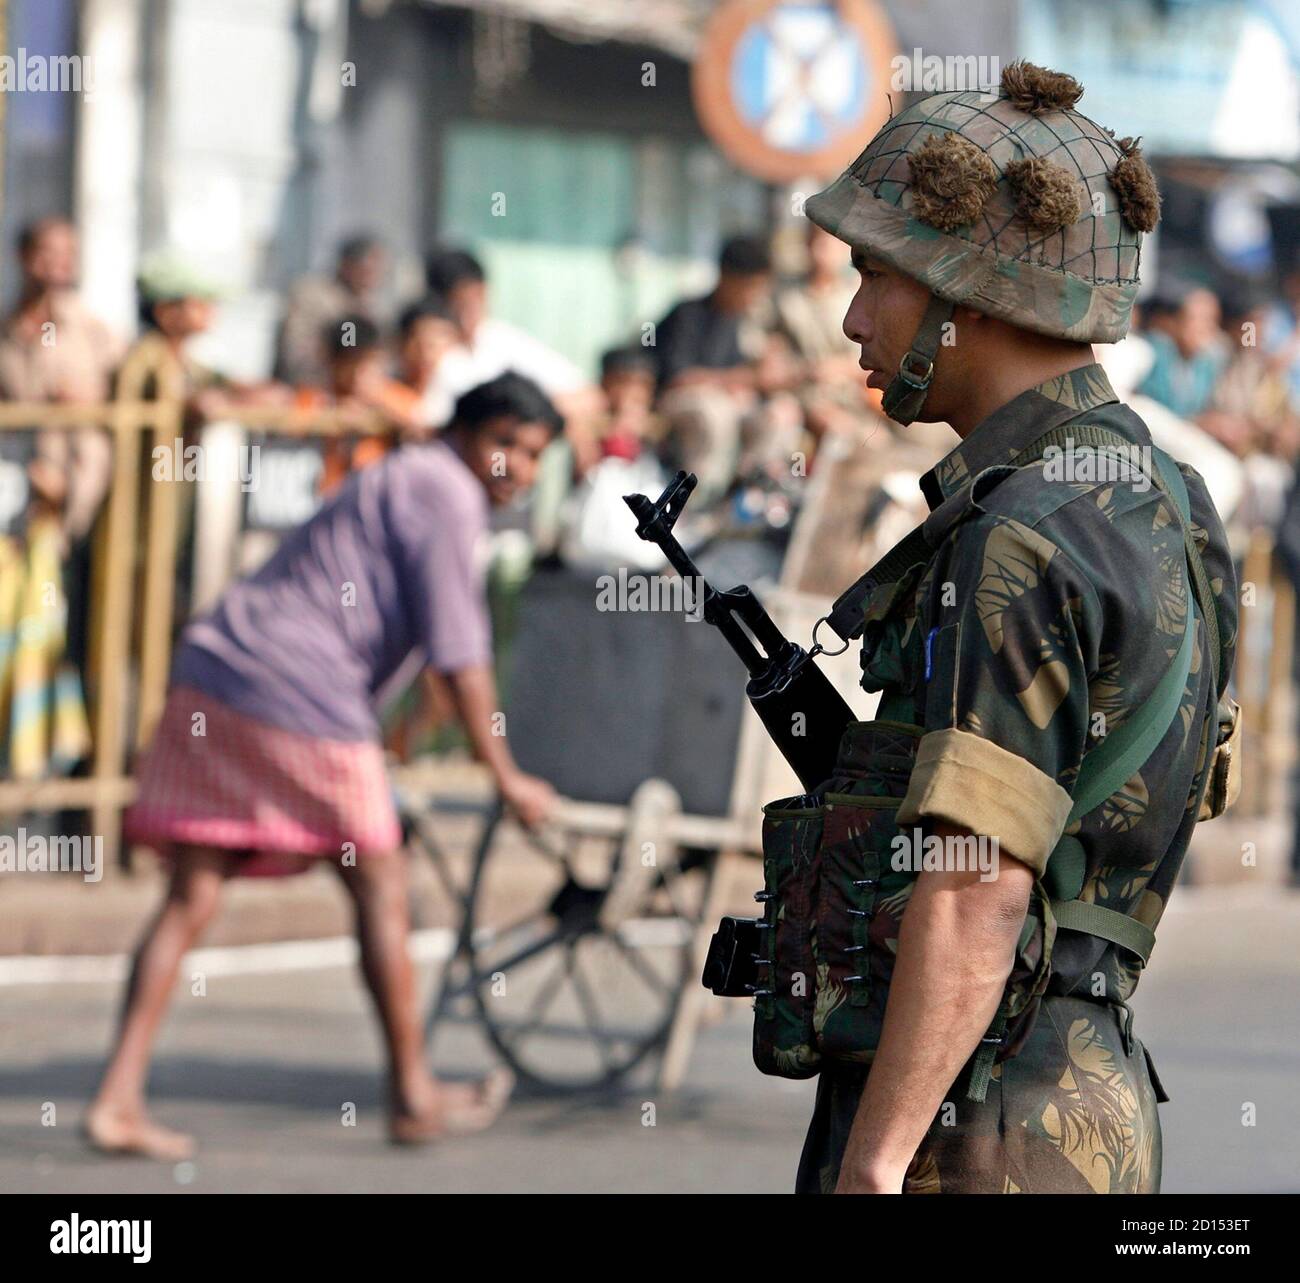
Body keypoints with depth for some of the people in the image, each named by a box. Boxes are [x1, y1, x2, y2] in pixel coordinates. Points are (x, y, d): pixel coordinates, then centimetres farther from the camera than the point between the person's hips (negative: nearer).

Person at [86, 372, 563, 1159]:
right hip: (299, 695, -9)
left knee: (193, 898, 4)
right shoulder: (446, 491, -2)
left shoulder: (393, 482, 27)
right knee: (379, 884, 6)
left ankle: (118, 1101, -5)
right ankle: (413, 1097, 15)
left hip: (210, 672, 9)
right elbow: (458, 649, -7)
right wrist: (506, 777, -1)